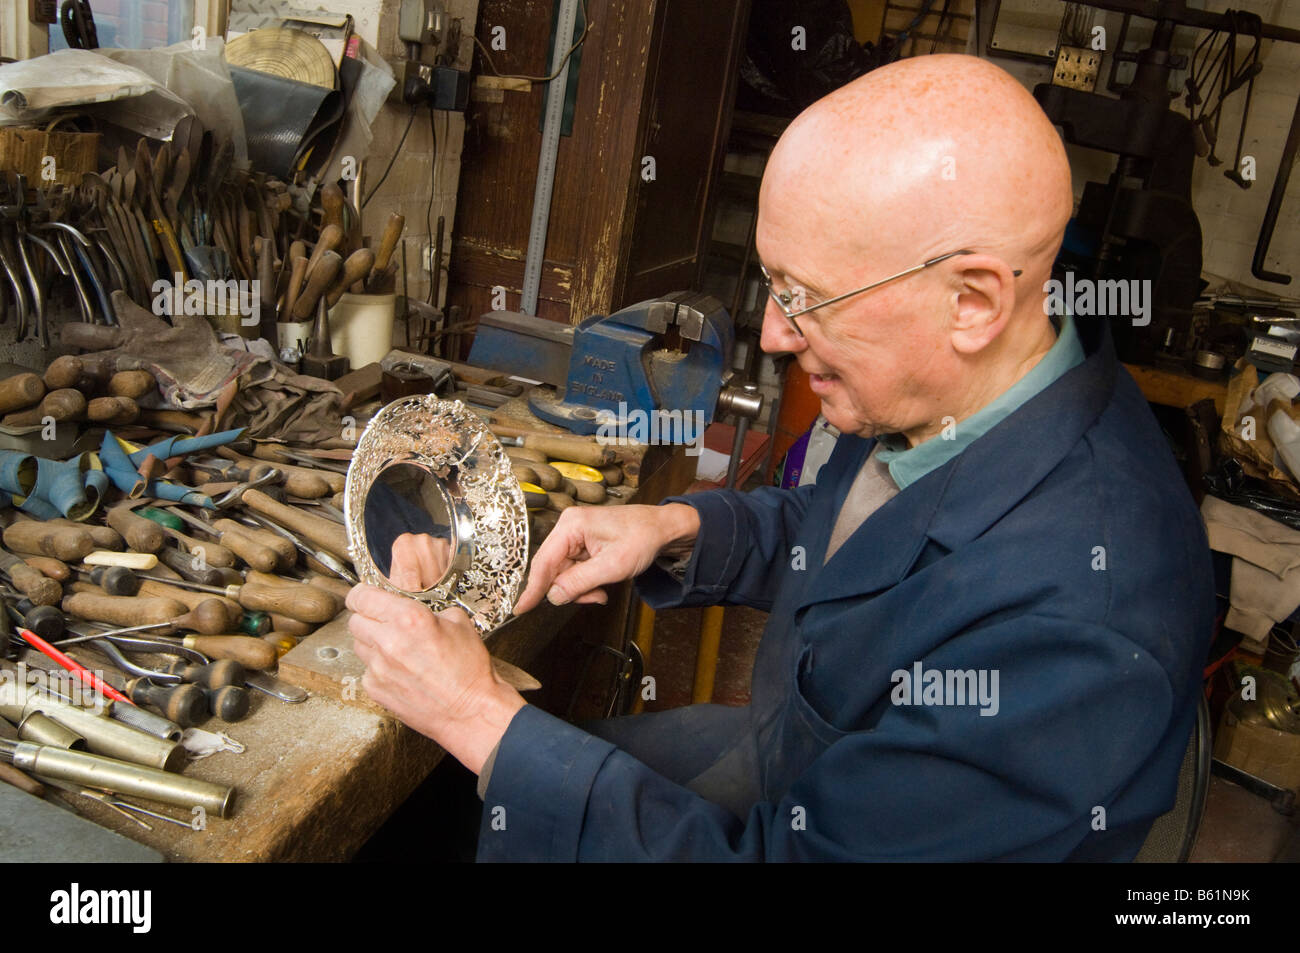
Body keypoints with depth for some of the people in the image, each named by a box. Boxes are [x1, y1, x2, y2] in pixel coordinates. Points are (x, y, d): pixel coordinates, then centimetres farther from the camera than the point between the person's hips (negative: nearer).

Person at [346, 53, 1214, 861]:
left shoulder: (1073, 631, -39)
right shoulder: (929, 393, -14)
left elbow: (781, 851, -32)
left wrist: (482, 718, -29)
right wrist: (679, 528, -11)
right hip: (785, 751, 7)